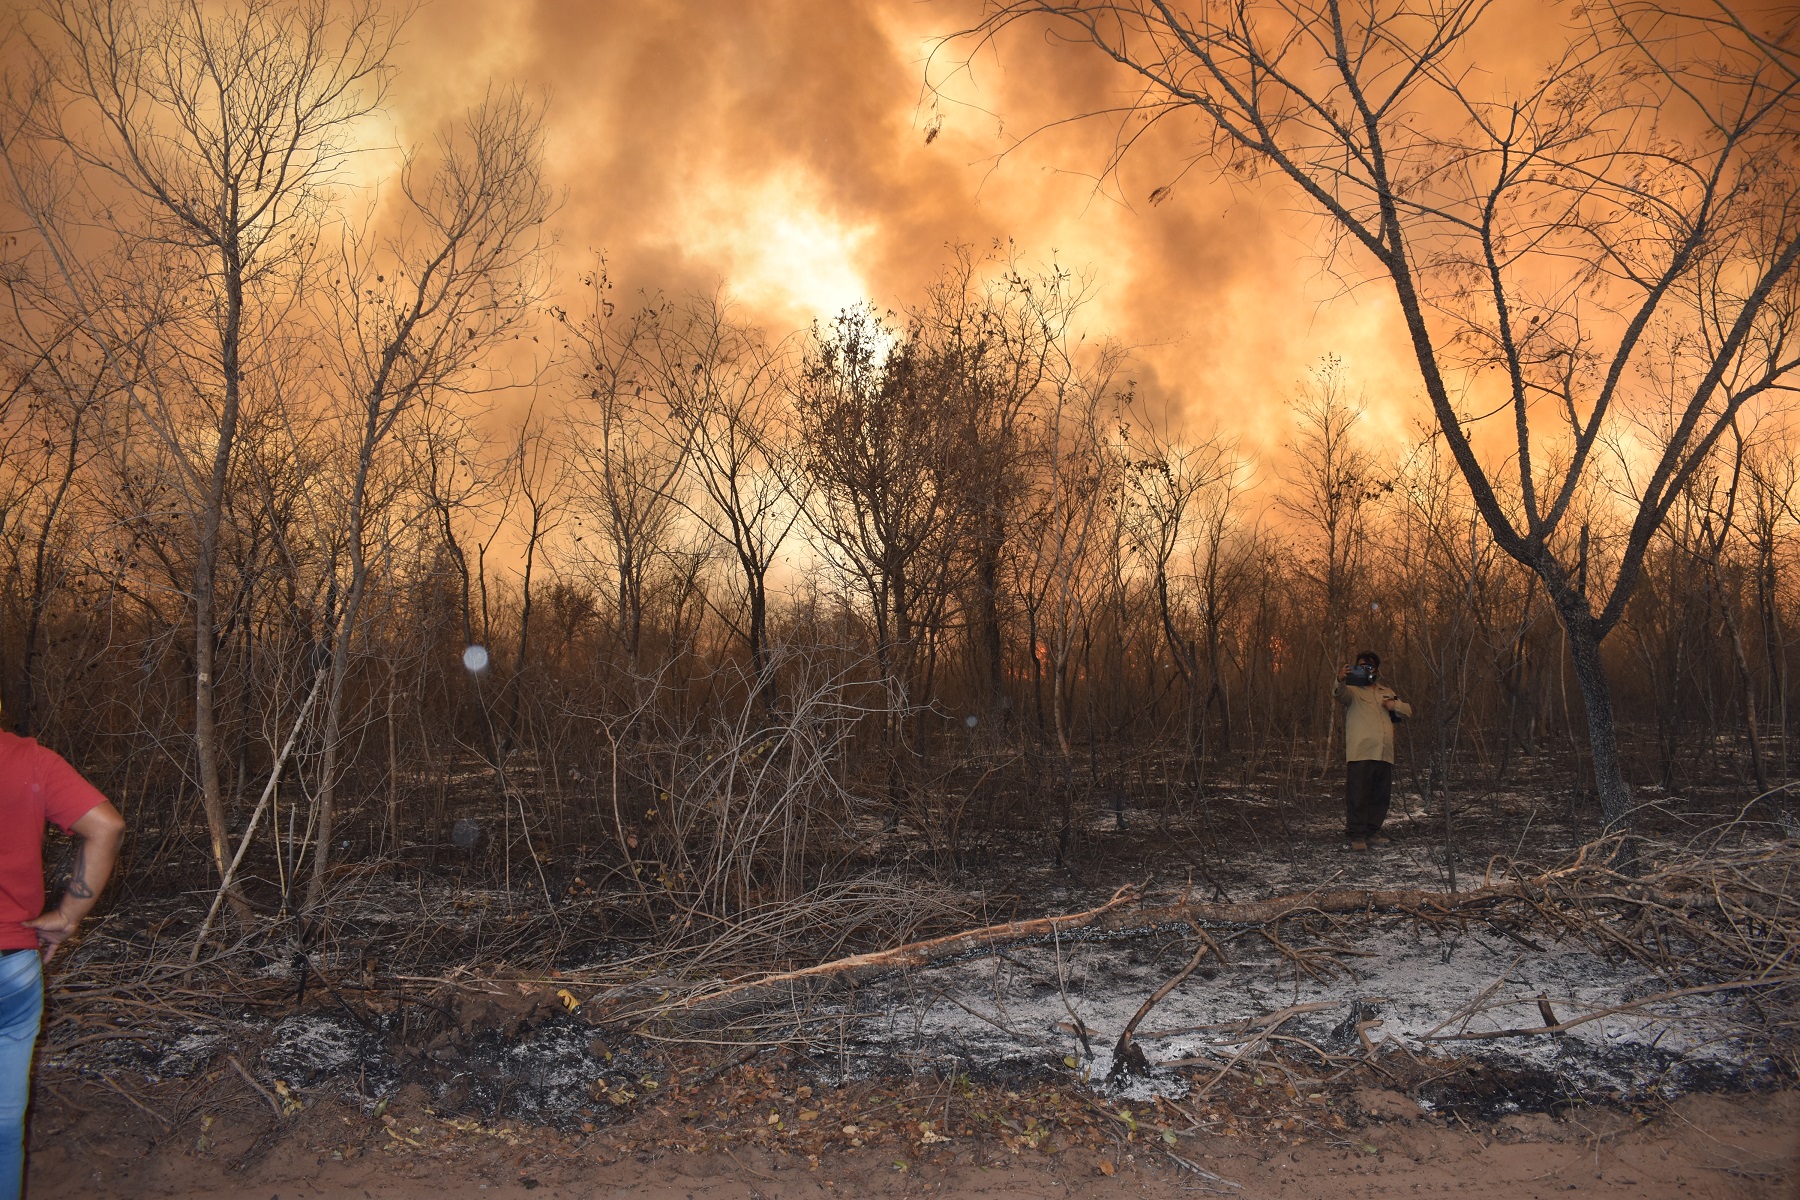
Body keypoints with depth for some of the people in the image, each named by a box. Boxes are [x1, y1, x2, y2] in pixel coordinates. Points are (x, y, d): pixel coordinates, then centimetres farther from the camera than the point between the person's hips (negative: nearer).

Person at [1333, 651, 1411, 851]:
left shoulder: (1386, 691, 25)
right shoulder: (1353, 690, 5)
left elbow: (1407, 711, 28)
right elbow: (1341, 694, -19)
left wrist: (1395, 705, 4)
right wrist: (1341, 682, -43)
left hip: (1384, 754, 6)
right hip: (1360, 753, -6)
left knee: (1381, 797, 9)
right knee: (1358, 795, -9)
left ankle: (1373, 832, 20)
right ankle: (1356, 835, -6)